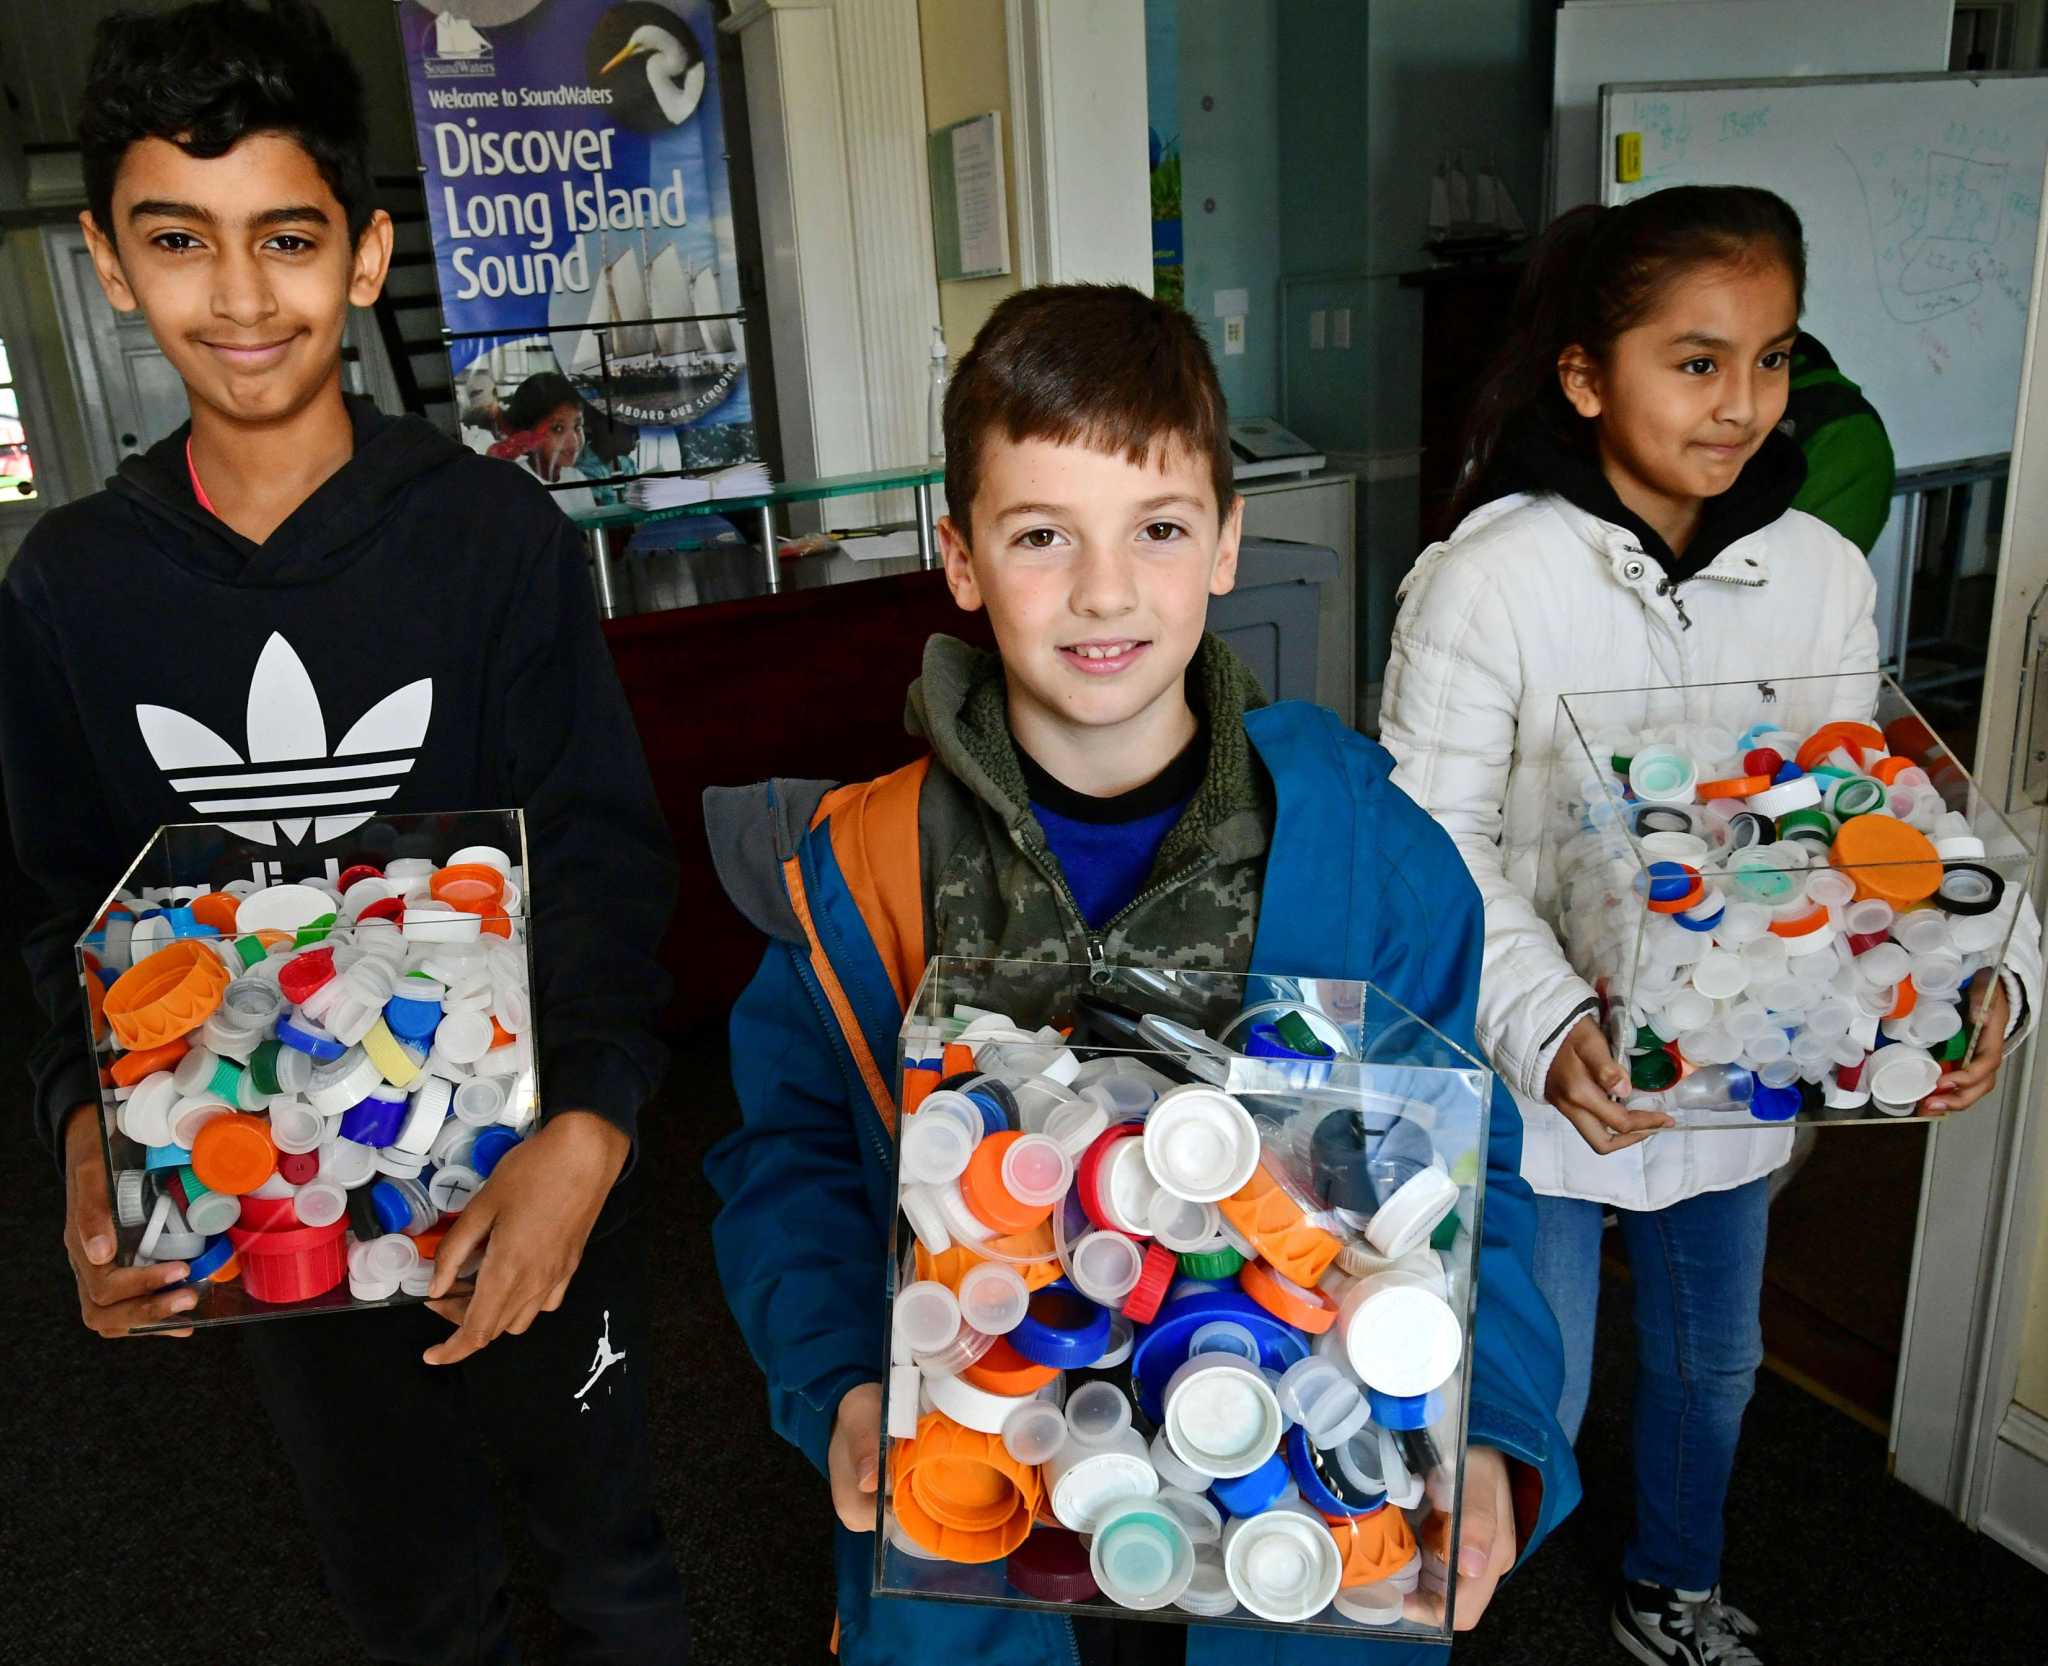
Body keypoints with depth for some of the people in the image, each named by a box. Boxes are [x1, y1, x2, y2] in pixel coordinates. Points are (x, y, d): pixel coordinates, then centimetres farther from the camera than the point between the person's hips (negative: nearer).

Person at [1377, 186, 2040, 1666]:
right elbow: (1437, 848, -17)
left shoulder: (1824, 574, -5)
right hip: (1546, 1085, -5)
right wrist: (1546, 1026, -30)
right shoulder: (1486, 581, -19)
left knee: (1713, 1361, 26)